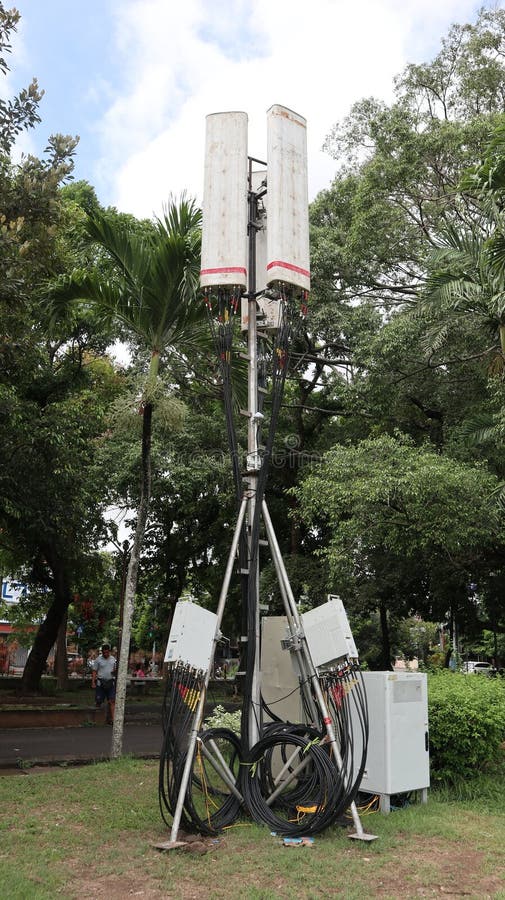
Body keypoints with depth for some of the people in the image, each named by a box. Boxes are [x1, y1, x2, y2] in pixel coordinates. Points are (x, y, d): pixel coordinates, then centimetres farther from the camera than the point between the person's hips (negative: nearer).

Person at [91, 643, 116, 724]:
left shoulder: (113, 659, 10)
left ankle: (111, 719, -6)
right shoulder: (98, 659, -2)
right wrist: (93, 682, -9)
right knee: (99, 701, 3)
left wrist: (115, 672, -6)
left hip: (110, 682, 2)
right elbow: (94, 671, -1)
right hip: (100, 682, -2)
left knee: (112, 701, -6)